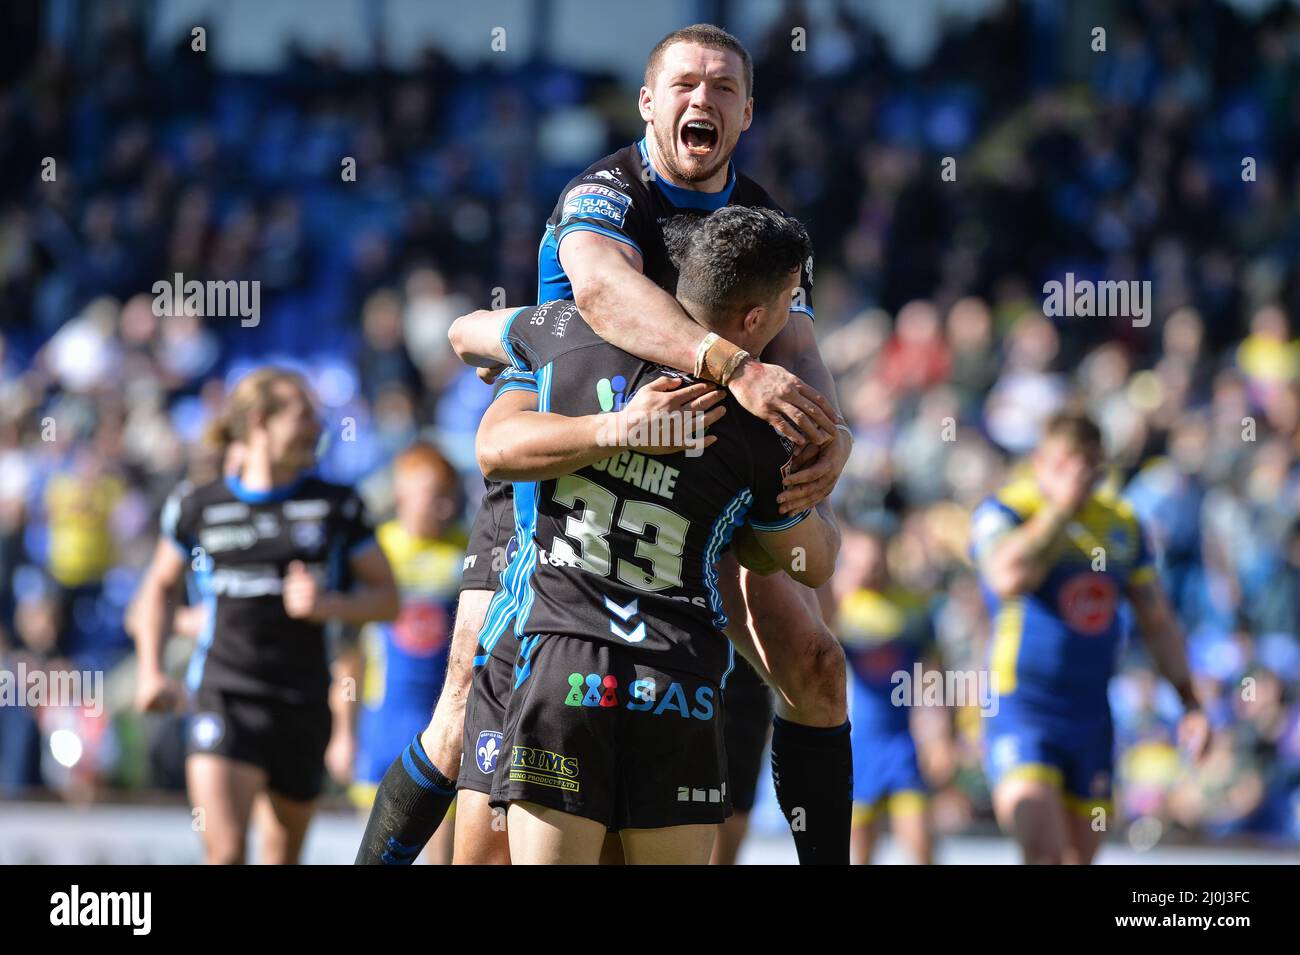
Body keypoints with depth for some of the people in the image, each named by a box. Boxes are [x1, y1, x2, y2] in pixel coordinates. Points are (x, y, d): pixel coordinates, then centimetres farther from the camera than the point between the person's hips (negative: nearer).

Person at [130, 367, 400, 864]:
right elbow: (160, 586, 19)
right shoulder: (198, 507, 4)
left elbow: (387, 598, 6)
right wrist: (151, 669, 7)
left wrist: (329, 605, -13)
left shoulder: (337, 506, 4)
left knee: (282, 856, 11)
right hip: (225, 696, -2)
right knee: (224, 853, -17)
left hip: (303, 705, 2)